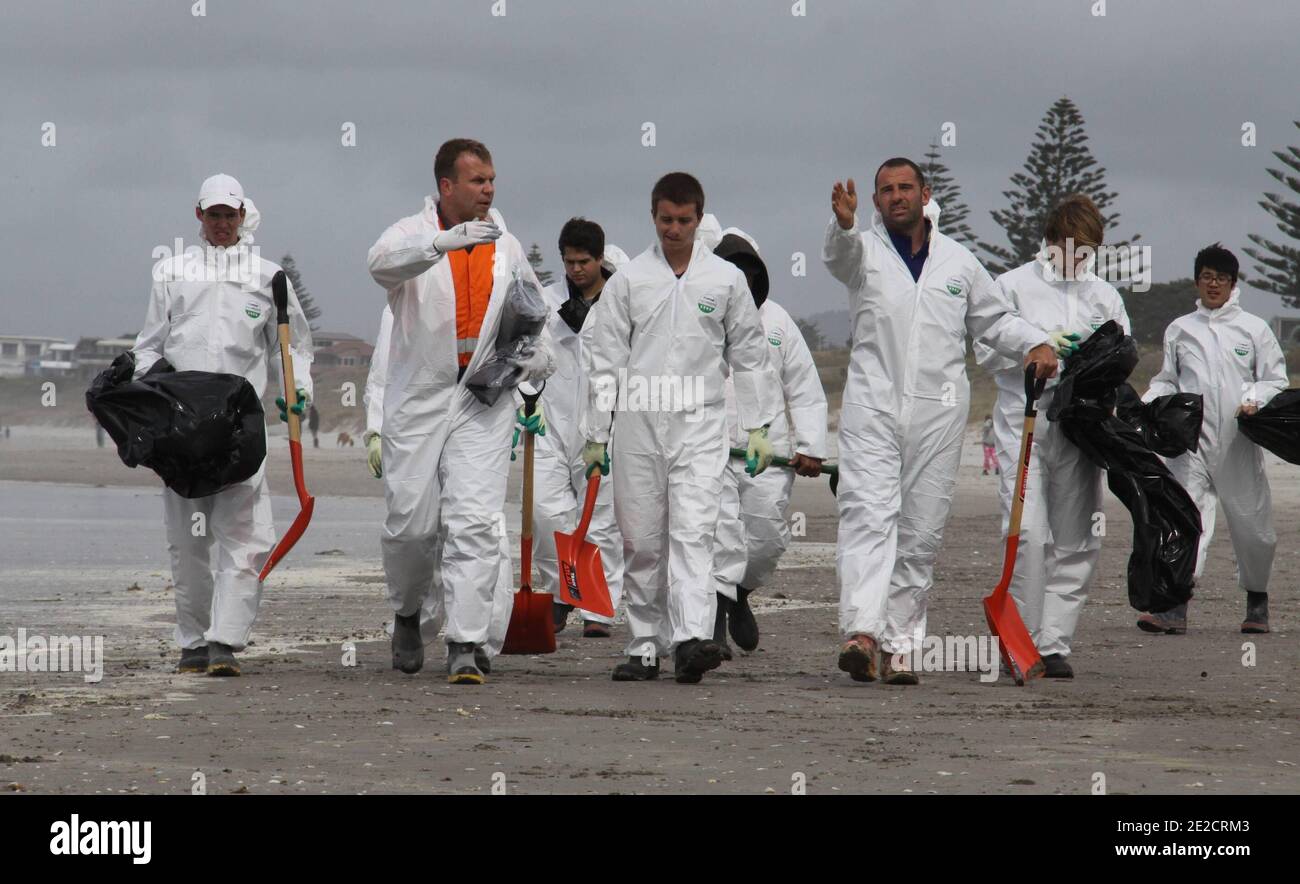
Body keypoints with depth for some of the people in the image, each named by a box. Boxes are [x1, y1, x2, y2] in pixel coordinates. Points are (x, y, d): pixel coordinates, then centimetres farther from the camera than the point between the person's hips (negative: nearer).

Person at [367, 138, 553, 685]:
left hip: (483, 401, 2)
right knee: (411, 523, 2)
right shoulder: (412, 233, -3)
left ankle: (465, 647, -12)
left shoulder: (505, 246, 10)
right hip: (419, 398, -2)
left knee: (476, 522, -10)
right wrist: (446, 241, -43)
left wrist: (540, 348, 9)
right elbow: (383, 262, -28)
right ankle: (407, 615, 31)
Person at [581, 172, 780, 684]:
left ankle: (691, 641, -25)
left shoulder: (726, 279, 6)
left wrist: (758, 429, 8)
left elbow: (749, 356, 12)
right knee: (642, 542, 4)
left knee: (693, 534, -14)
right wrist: (595, 434, 4)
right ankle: (645, 647, 13)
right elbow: (606, 359, 6)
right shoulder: (628, 280, 4)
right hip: (639, 424, 1)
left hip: (700, 425, -1)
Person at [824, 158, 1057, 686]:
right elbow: (839, 254, -18)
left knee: (920, 534, 3)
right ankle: (862, 631, -29)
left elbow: (994, 318, 24)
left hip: (938, 414, 3)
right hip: (872, 408, -3)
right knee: (867, 517, -18)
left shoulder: (958, 261, 15)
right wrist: (843, 224, -41)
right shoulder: (865, 252, 6)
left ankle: (899, 645, 9)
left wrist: (1035, 344, 5)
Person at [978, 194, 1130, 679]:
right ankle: (1024, 636, -6)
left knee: (1077, 540, 1)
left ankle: (1055, 642, 6)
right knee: (1028, 533, -15)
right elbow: (988, 351, 1)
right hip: (1024, 422, -3)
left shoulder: (1105, 296, 15)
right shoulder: (1013, 285, 5)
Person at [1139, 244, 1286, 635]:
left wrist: (1255, 401, -11)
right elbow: (1167, 381, 20)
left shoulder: (1254, 328, 10)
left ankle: (1257, 600, 27)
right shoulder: (1179, 329, 15)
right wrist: (1144, 405, 0)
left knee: (1251, 522, 5)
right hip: (1191, 439, 0)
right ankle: (1174, 606, -23)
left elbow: (1275, 379, 9)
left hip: (1239, 442, 0)